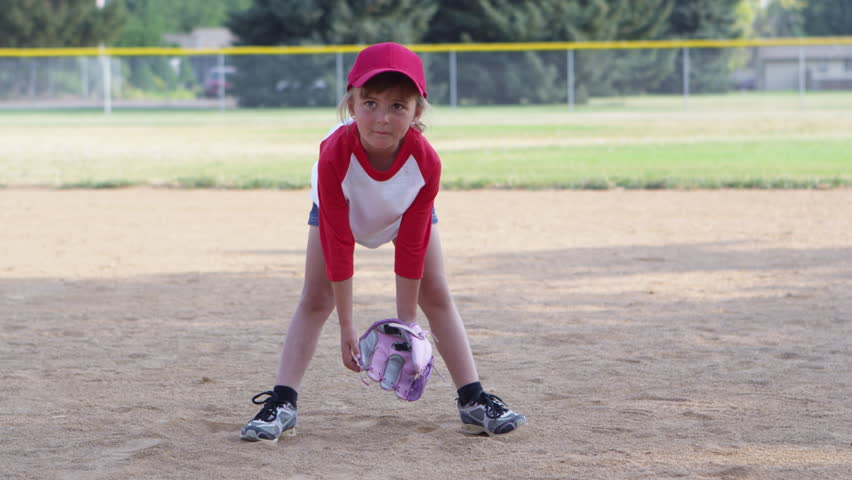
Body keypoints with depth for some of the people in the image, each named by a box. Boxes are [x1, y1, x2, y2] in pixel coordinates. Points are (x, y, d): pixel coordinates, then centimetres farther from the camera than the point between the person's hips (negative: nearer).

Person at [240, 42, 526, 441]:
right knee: (315, 300, -9)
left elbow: (411, 246, -26)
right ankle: (281, 403, -10)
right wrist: (346, 326, -29)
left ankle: (473, 401, 2)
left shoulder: (426, 162, -38)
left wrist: (406, 320, -22)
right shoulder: (335, 156, -43)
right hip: (340, 212, -1)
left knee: (437, 296, -3)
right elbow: (338, 244, -34)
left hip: (407, 214, 1)